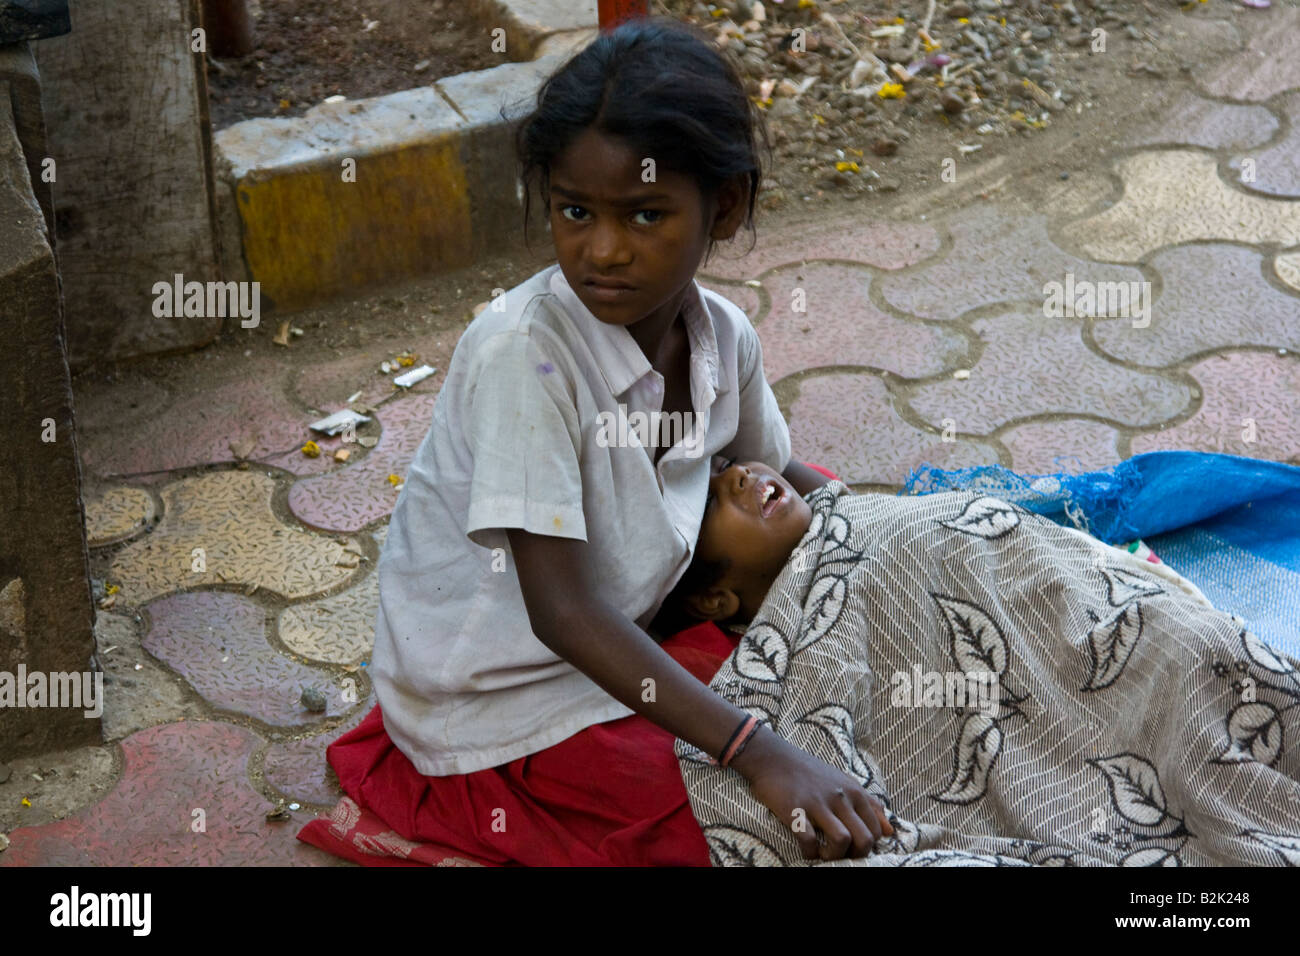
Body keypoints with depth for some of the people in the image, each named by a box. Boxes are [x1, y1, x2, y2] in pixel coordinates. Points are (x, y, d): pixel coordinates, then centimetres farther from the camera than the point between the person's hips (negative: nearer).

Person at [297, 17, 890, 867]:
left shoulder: (726, 340, -8)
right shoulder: (525, 352, -28)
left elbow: (773, 472, 16)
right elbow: (563, 611, -31)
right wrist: (757, 754, -38)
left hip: (621, 644, 7)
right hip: (496, 696, -7)